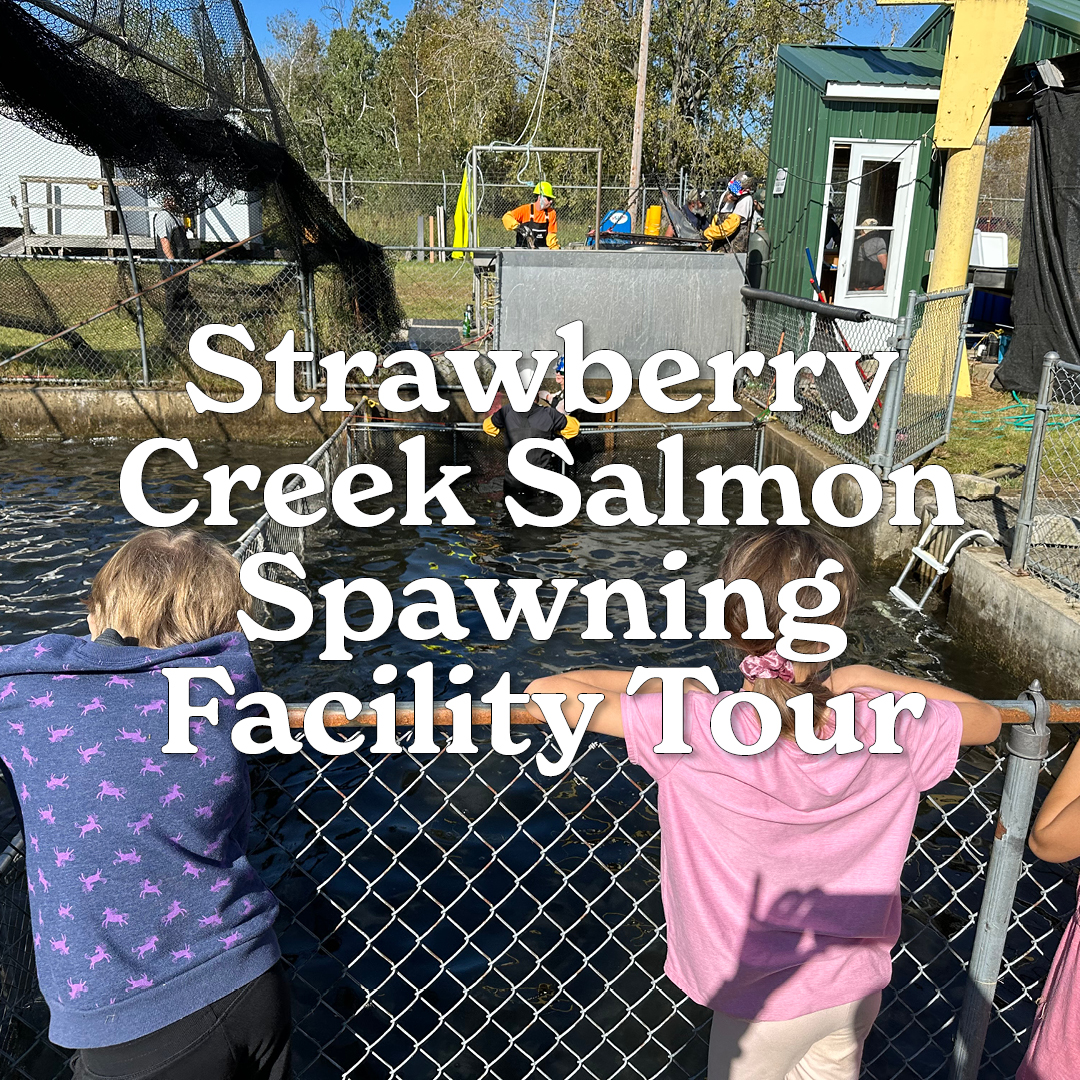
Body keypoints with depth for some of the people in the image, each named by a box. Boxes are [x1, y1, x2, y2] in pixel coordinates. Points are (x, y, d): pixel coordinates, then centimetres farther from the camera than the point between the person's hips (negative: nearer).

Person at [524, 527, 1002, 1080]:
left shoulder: (692, 728, -31)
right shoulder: (885, 726, -20)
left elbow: (547, 693, -24)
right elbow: (988, 718, 1)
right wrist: (870, 676, -1)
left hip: (764, 1000, -3)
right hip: (859, 987, 3)